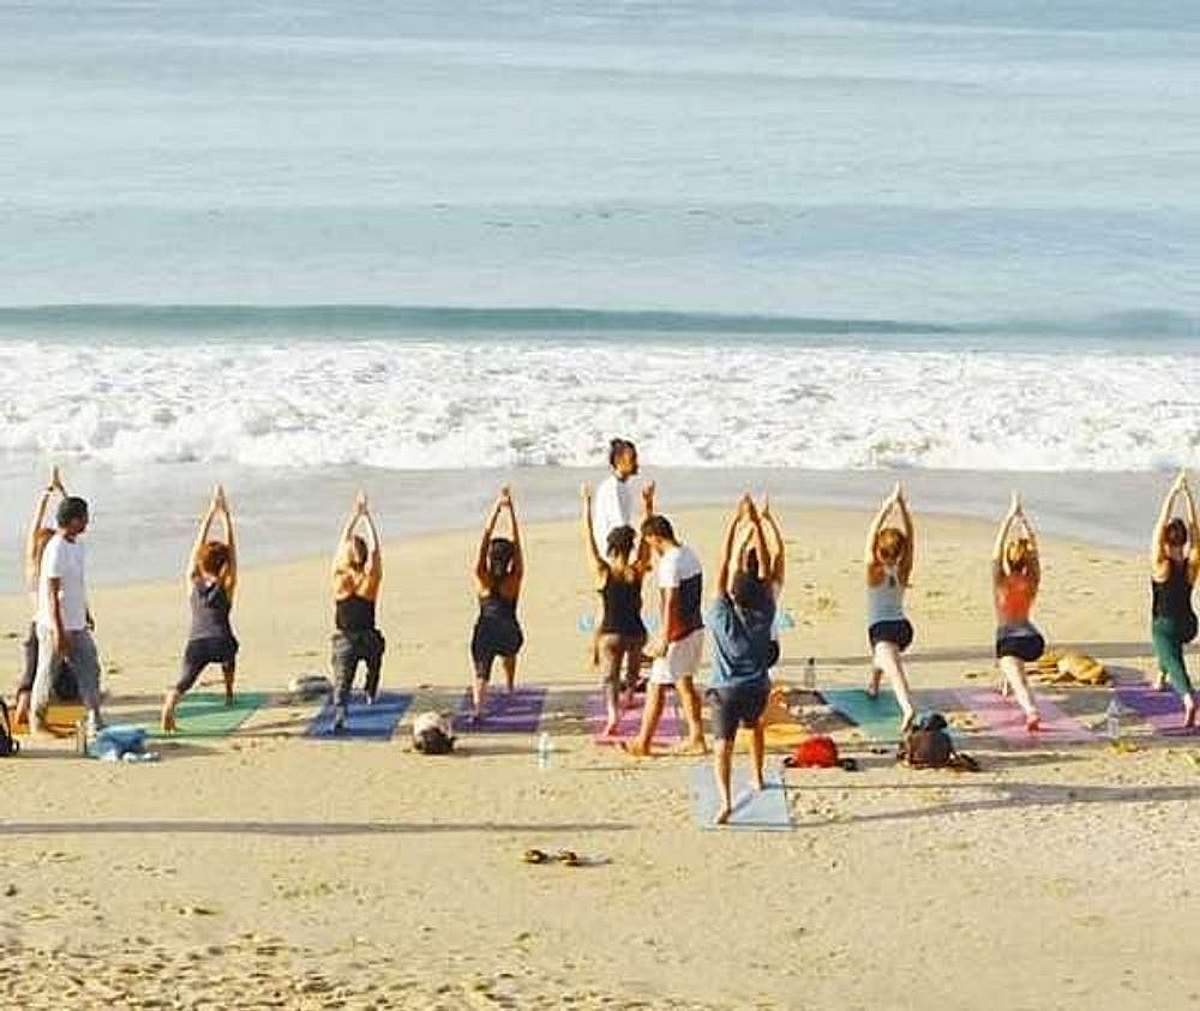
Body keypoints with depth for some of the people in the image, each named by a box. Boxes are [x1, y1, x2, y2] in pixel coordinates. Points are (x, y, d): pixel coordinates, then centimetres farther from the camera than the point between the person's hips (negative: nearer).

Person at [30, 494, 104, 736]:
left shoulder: (76, 545, 8)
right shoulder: (56, 550, -20)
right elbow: (51, 593, -21)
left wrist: (87, 614, 24)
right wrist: (59, 631, -23)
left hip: (77, 626, 8)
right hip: (55, 626, -8)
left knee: (89, 668, 3)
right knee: (47, 673, 4)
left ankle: (95, 720, 2)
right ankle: (36, 721, 17)